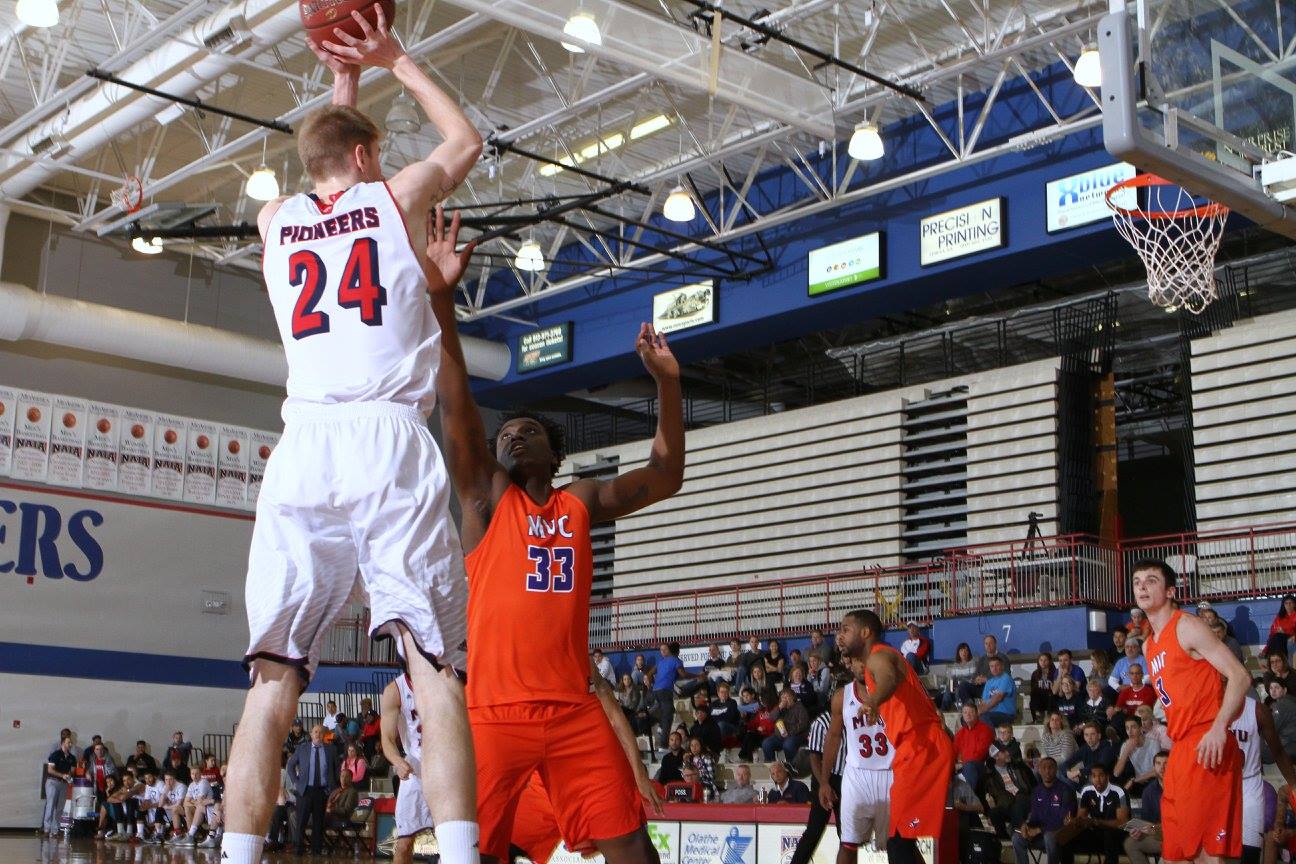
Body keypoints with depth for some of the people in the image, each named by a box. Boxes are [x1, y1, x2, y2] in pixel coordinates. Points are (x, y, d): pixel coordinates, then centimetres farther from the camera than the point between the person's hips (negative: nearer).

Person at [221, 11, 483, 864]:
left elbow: (326, 170, 45)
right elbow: (466, 138, 34)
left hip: (304, 447, 3)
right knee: (435, 663, -6)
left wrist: (343, 83, 50)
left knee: (275, 677, 2)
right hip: (391, 442, -2)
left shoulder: (276, 220, 21)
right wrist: (394, 58, 39)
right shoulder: (397, 197, 13)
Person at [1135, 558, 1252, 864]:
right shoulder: (1149, 646, 20)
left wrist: (1219, 727, -25)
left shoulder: (1187, 627, -6)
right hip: (1181, 747, 9)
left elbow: (1239, 676, -14)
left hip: (1207, 747, -9)